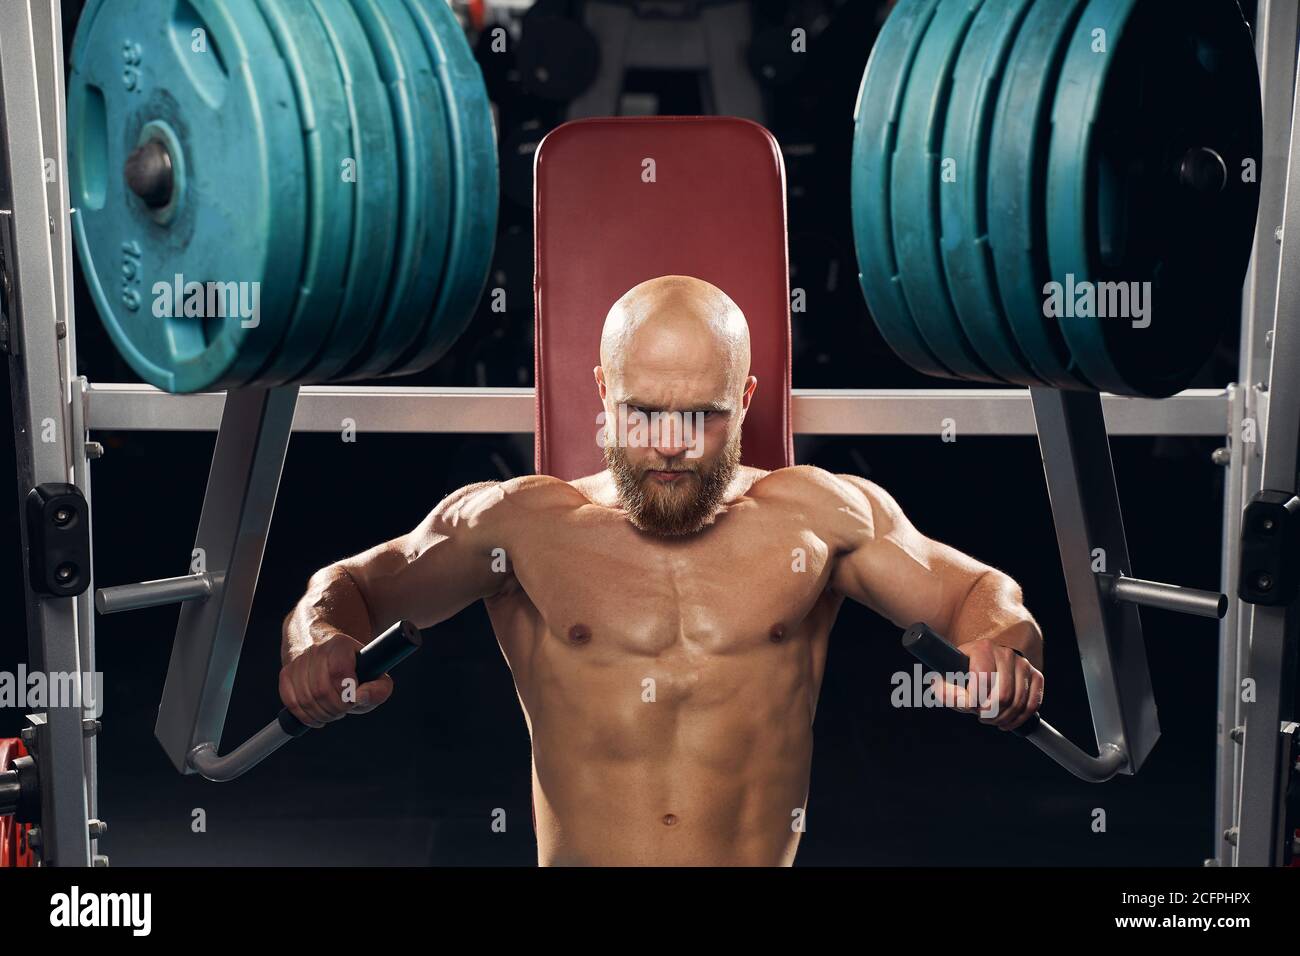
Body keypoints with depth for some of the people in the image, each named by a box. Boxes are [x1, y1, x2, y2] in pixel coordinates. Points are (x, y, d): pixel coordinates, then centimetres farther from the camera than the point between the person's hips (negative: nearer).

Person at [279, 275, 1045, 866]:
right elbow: (356, 586, 17)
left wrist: (1001, 643, -6)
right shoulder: (522, 523, 9)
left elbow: (978, 593, 17)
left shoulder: (818, 517, 9)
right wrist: (323, 640, -6)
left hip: (759, 854, 1)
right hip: (580, 856, -1)